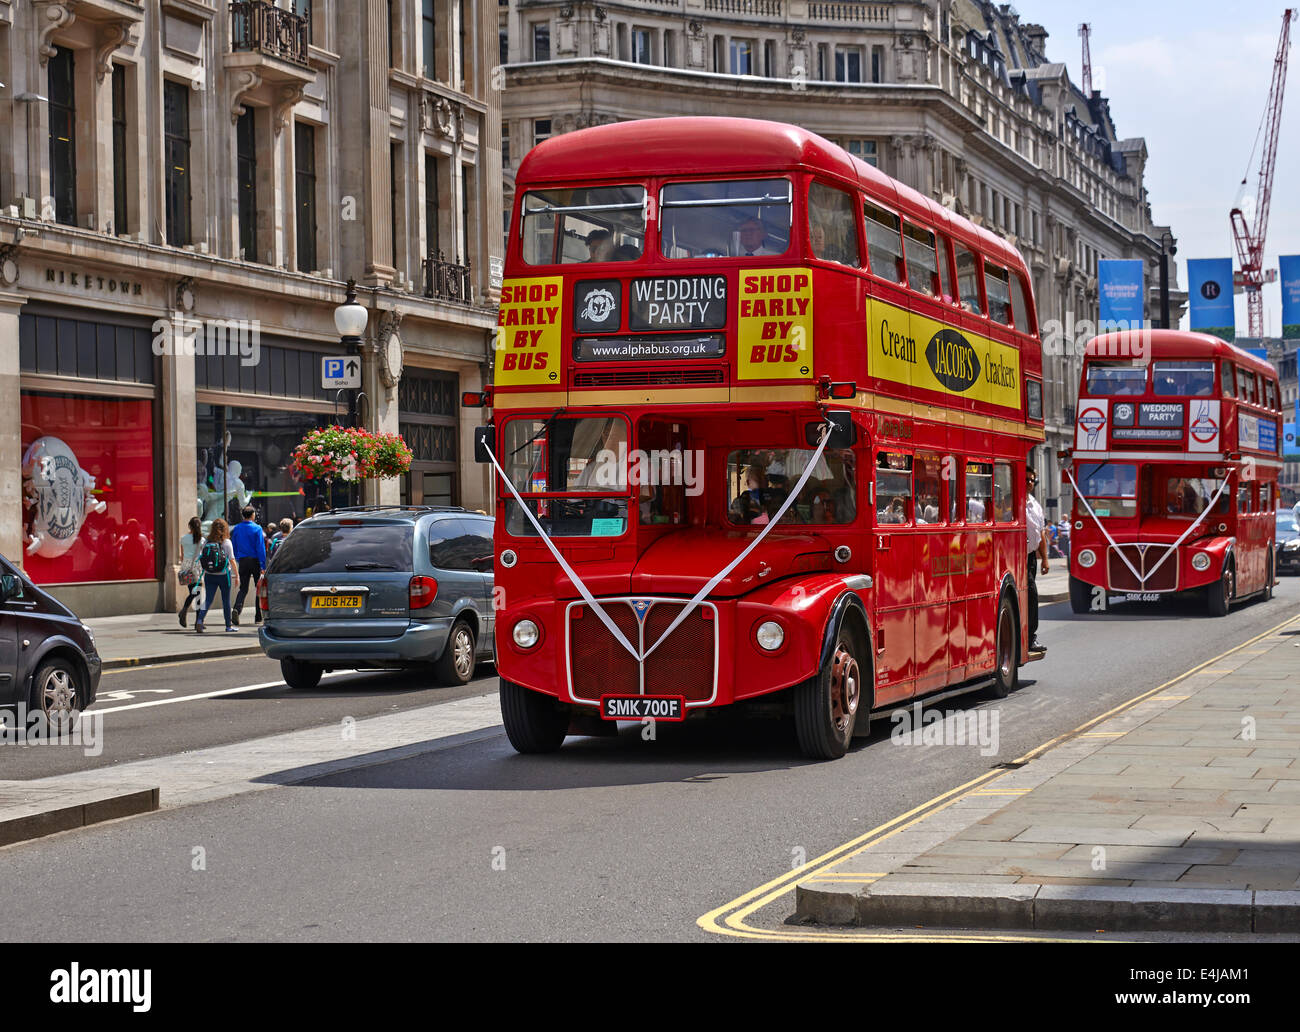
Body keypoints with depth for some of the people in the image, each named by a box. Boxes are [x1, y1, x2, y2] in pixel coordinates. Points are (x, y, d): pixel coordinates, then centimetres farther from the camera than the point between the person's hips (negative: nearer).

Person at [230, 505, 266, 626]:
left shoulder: (237, 529, 4)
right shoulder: (257, 529, -9)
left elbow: (234, 547, 9)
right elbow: (260, 548, -12)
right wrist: (263, 565, -11)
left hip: (243, 561, 3)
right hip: (255, 561, -3)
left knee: (243, 589, 6)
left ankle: (237, 609, -21)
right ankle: (258, 617, 10)